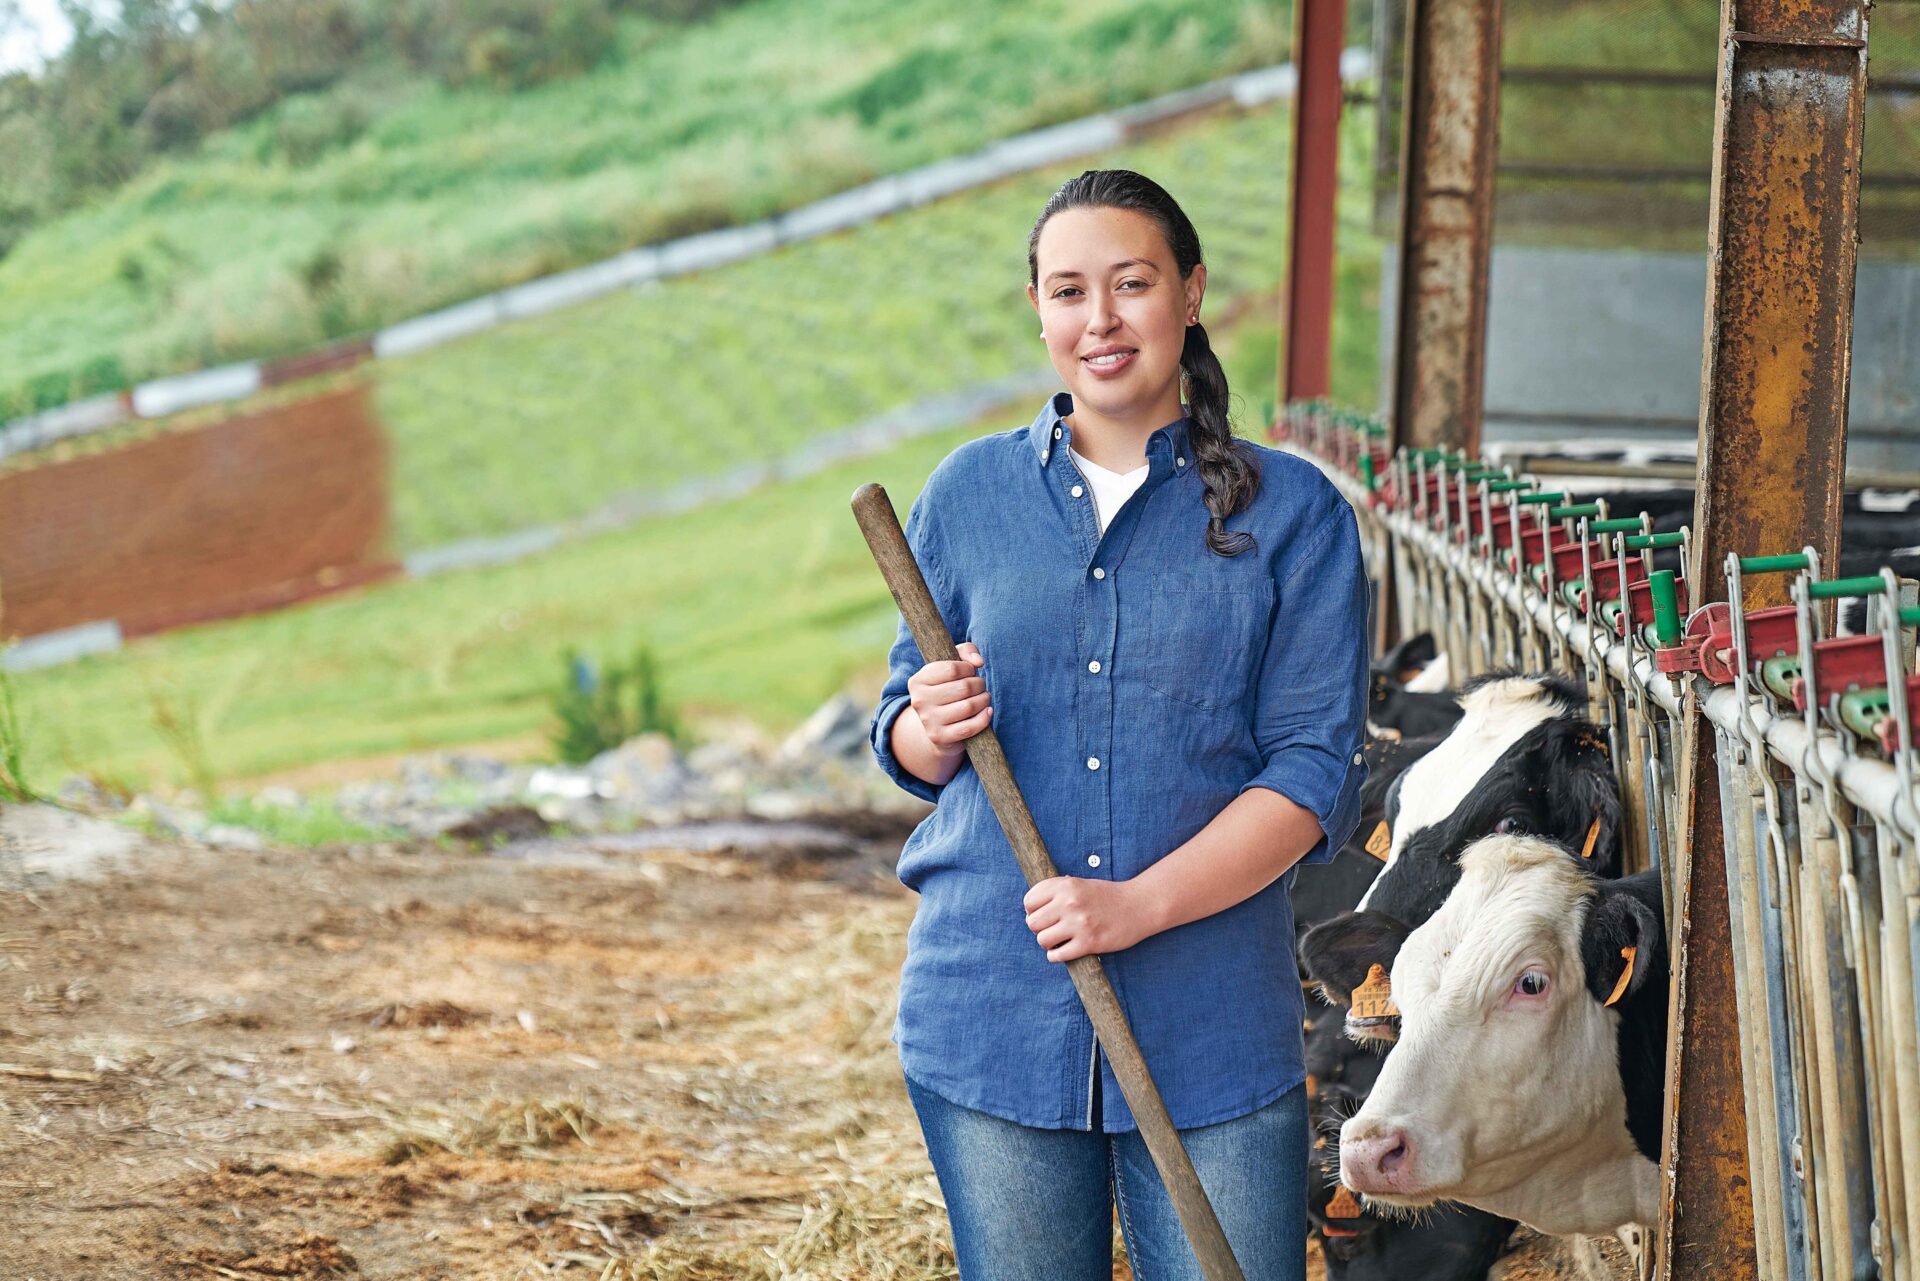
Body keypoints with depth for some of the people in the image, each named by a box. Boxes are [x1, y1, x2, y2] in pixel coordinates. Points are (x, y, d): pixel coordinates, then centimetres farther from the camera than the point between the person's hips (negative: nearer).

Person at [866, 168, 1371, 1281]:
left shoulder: (1291, 514, 0)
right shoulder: (968, 495, 8)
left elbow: (1316, 770, -5)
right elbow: (905, 743, 14)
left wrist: (1140, 904, -16)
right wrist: (935, 729, -11)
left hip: (1215, 1031, -2)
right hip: (990, 1013, 2)